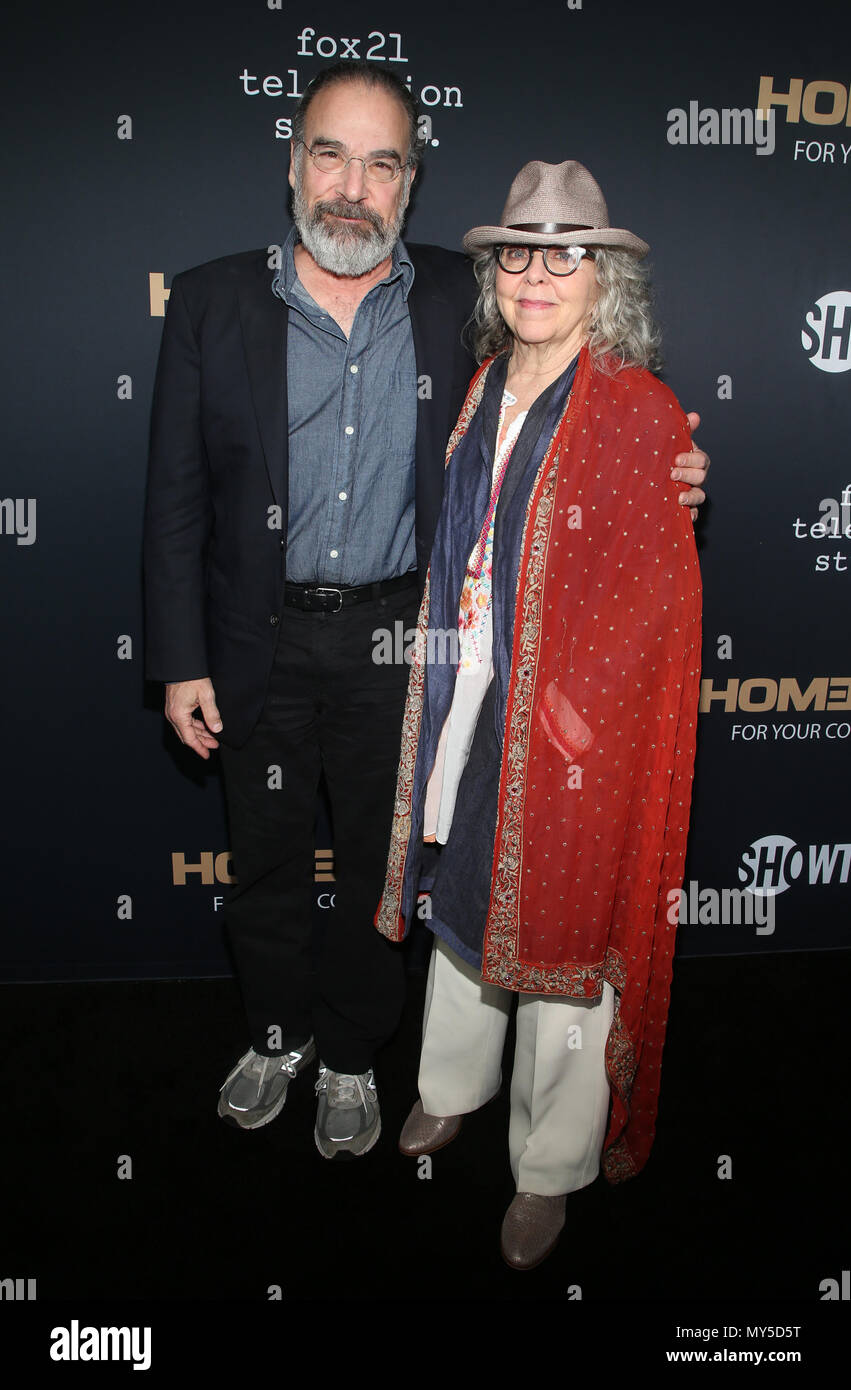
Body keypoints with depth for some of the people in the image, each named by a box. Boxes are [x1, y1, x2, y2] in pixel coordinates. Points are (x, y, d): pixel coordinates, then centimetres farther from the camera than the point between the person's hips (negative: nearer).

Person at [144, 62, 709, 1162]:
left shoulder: (462, 301, -3)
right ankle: (278, 1034, 43)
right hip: (261, 644, 1)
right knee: (265, 864, 17)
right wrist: (181, 661, -5)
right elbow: (177, 497, -2)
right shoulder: (213, 302, -4)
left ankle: (350, 1053, 39)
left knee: (378, 866, 15)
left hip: (400, 641, 0)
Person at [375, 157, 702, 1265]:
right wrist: (441, 689, 8)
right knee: (462, 894, 20)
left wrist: (574, 699, -18)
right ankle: (454, 1086, 45)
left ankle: (551, 1168, 26)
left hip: (574, 723, -6)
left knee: (560, 926, 6)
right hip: (468, 703, 6)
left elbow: (661, 582, -13)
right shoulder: (483, 391, 8)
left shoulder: (643, 413, -11)